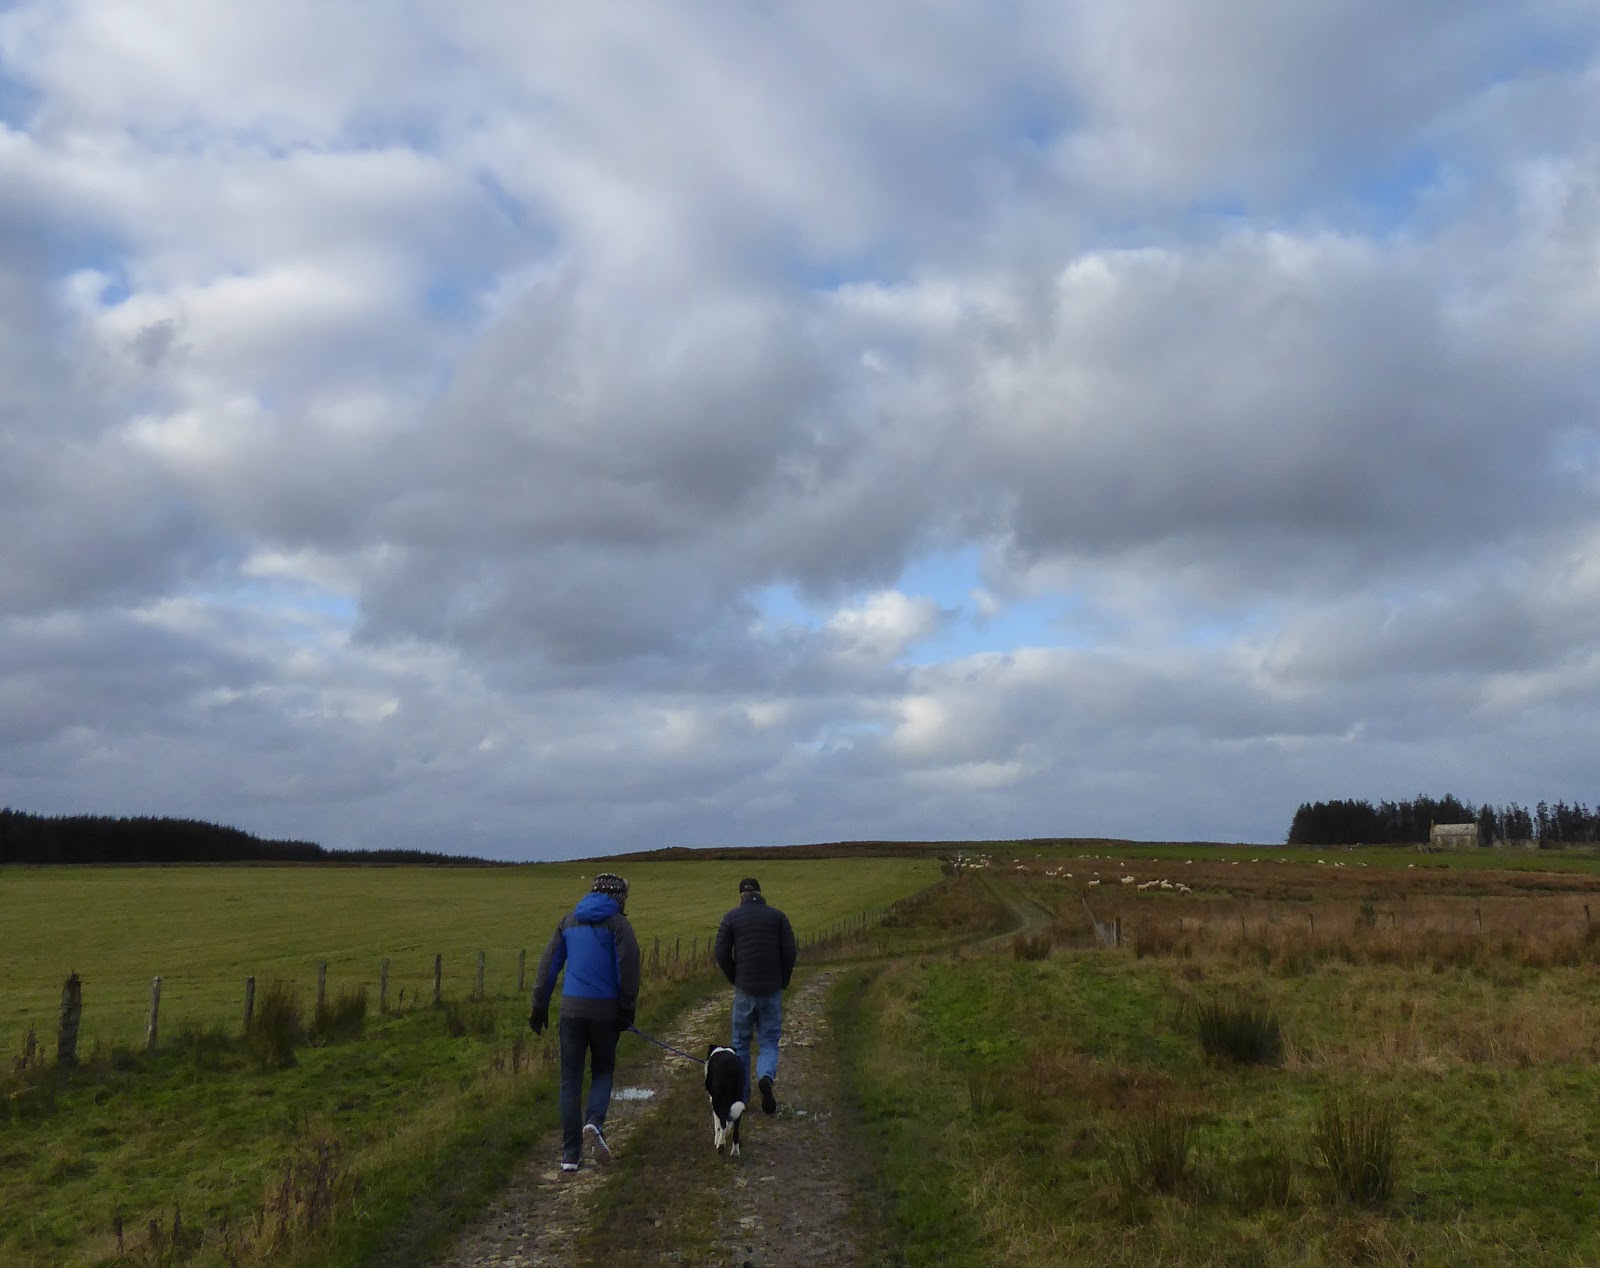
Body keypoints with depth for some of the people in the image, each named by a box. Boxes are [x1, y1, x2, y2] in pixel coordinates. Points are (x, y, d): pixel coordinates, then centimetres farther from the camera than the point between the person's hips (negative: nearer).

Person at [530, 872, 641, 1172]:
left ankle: (570, 1154, 7)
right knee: (603, 1070, 15)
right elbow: (628, 968, -10)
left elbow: (548, 964, 9)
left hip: (572, 1009, 3)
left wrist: (540, 1006, 13)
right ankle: (594, 1122, -12)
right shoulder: (617, 923, -3)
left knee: (570, 1080, 8)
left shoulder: (569, 920, 10)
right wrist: (627, 1010, -2)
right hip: (605, 1010, -3)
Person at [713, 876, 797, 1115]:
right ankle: (766, 1077, -20)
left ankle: (741, 1097, 15)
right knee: (769, 1042, 8)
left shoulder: (731, 918, 0)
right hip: (772, 991, 0)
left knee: (740, 1043, 13)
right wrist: (783, 982, 10)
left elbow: (722, 955, -2)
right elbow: (790, 952, -3)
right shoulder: (777, 916, 2)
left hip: (744, 990, 0)